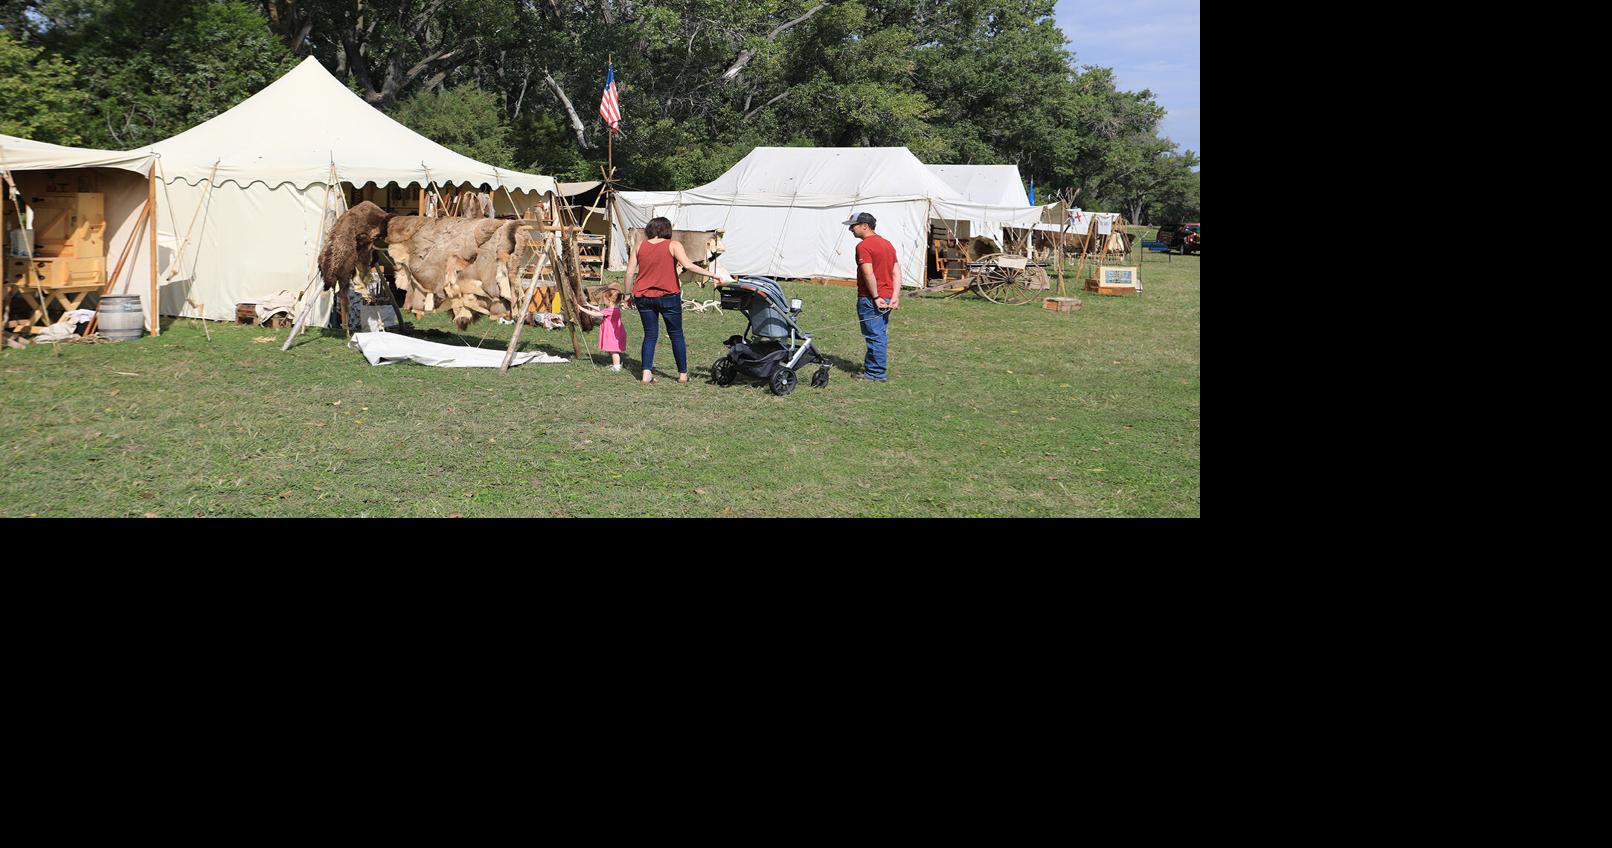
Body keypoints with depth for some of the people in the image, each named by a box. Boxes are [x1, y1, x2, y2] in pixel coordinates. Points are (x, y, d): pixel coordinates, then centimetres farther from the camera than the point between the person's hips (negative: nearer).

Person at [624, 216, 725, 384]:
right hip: (668, 296, -3)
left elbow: (629, 272, 4)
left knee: (650, 335, 11)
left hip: (643, 297, 3)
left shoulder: (640, 246, 6)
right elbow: (688, 265, -18)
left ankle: (647, 373, -1)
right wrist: (712, 275, -16)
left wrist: (629, 294, 15)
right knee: (676, 335, 10)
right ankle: (683, 374, 15)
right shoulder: (673, 246, -4)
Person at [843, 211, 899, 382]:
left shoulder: (864, 246, -13)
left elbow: (869, 274, -22)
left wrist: (876, 297, -18)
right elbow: (897, 274, 9)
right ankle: (874, 369, 23)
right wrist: (895, 297, 2)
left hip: (870, 299, -9)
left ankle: (876, 374, 2)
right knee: (881, 336, 14)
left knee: (875, 337, -3)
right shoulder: (887, 244, 14)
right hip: (887, 297, 9)